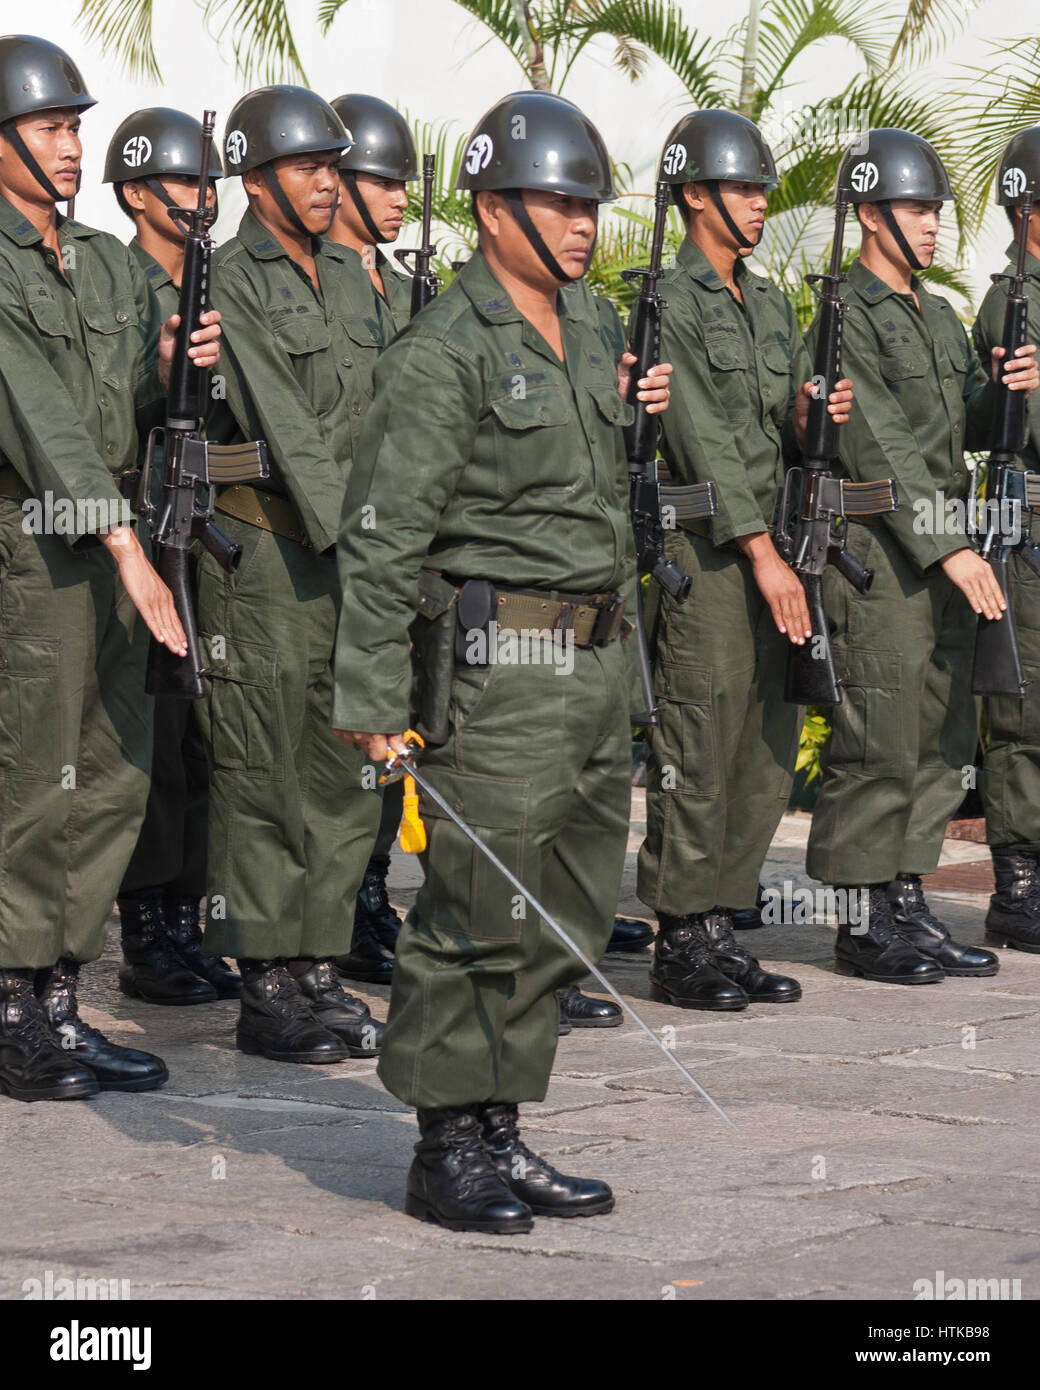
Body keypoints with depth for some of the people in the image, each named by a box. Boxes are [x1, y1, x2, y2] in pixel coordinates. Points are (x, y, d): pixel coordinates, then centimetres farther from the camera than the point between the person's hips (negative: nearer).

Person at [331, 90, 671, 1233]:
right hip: (500, 661, -8)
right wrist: (369, 693, -18)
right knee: (482, 911, -6)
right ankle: (447, 1150, 3)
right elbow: (382, 531, -15)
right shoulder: (443, 351, -12)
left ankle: (499, 1133, 19)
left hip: (598, 656, 8)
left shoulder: (595, 326, 13)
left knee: (570, 911, 10)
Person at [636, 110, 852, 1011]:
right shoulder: (670, 303, -8)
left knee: (765, 754, 9)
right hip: (704, 553, -8)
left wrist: (811, 419, -4)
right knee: (699, 751, -6)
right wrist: (762, 555, -18)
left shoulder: (771, 304, 18)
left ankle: (722, 928, 16)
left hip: (769, 545, 8)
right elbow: (702, 440, -15)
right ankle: (681, 946, 0)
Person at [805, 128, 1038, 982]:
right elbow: (883, 446, -17)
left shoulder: (939, 317, 18)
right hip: (880, 552, -9)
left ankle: (908, 904, 18)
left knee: (943, 741, 11)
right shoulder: (846, 316, -10)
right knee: (879, 744, -6)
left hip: (944, 554, 9)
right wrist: (952, 548, -21)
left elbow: (967, 431, 20)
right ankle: (863, 922, 0)